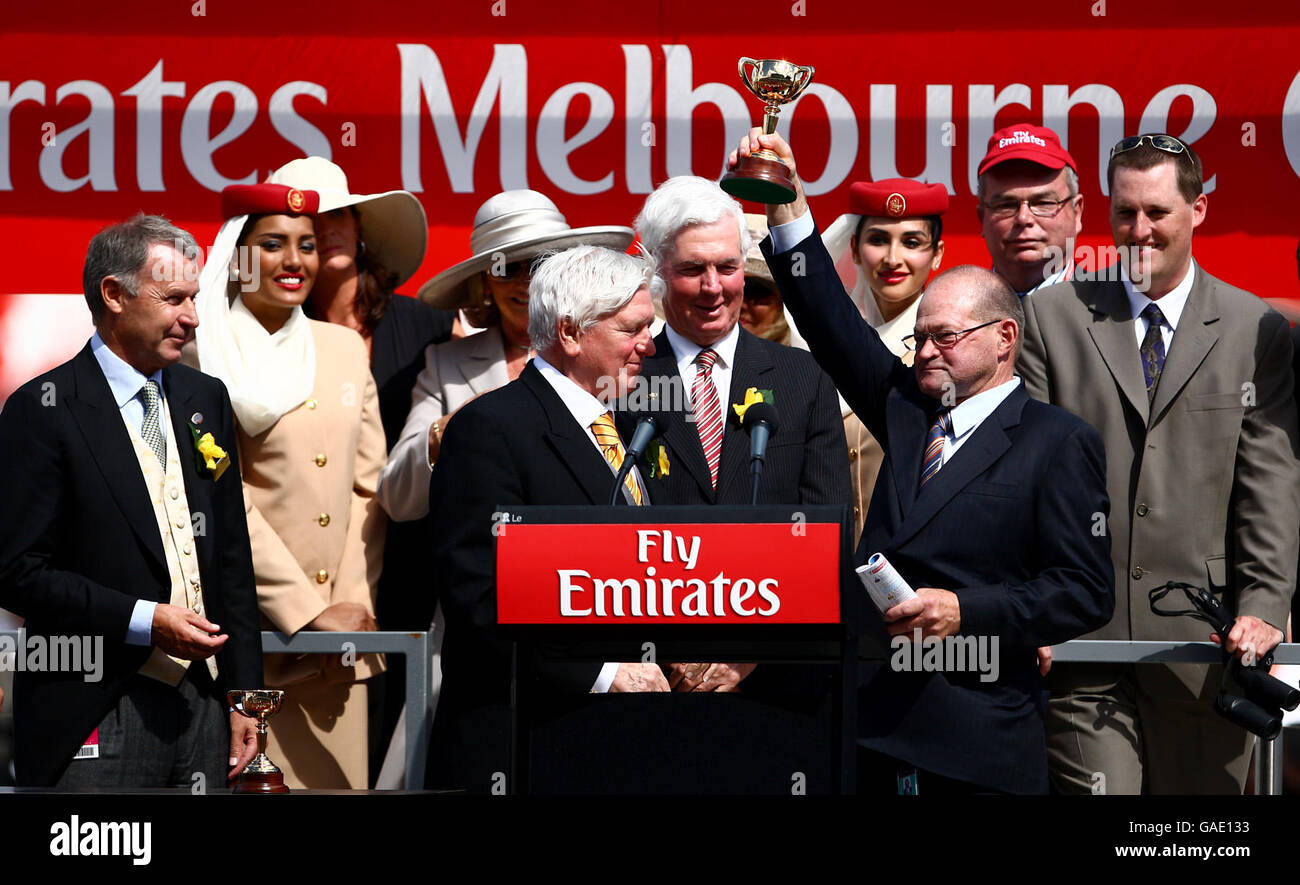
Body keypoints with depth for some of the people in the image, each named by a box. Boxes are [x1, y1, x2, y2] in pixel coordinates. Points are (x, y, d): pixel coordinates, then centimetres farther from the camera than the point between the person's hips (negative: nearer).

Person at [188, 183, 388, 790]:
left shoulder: (345, 348, 15)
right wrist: (311, 615, -13)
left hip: (337, 640, 5)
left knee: (338, 776, 1)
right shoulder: (204, 350, -3)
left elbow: (368, 485, 13)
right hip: (245, 635, -5)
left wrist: (351, 609, 0)